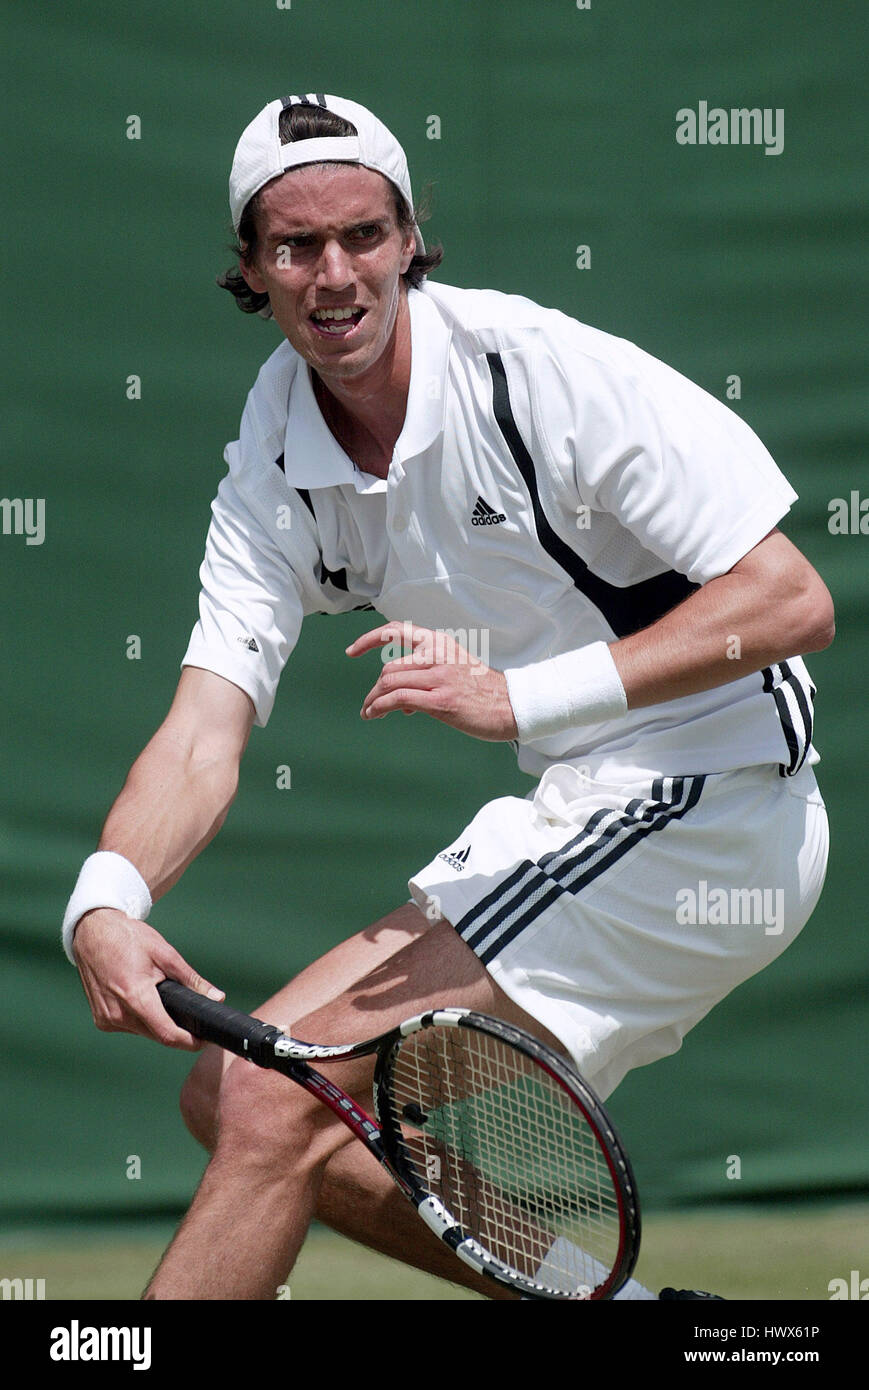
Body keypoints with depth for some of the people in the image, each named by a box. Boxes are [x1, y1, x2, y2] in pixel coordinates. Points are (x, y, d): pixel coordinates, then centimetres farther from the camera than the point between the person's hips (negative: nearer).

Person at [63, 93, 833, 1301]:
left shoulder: (545, 368, -18)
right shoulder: (275, 464, 2)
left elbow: (793, 603, -21)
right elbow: (205, 733, -6)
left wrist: (521, 694, -28)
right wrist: (106, 899, -28)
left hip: (705, 803, -8)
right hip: (567, 818, 8)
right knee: (230, 1092, 8)